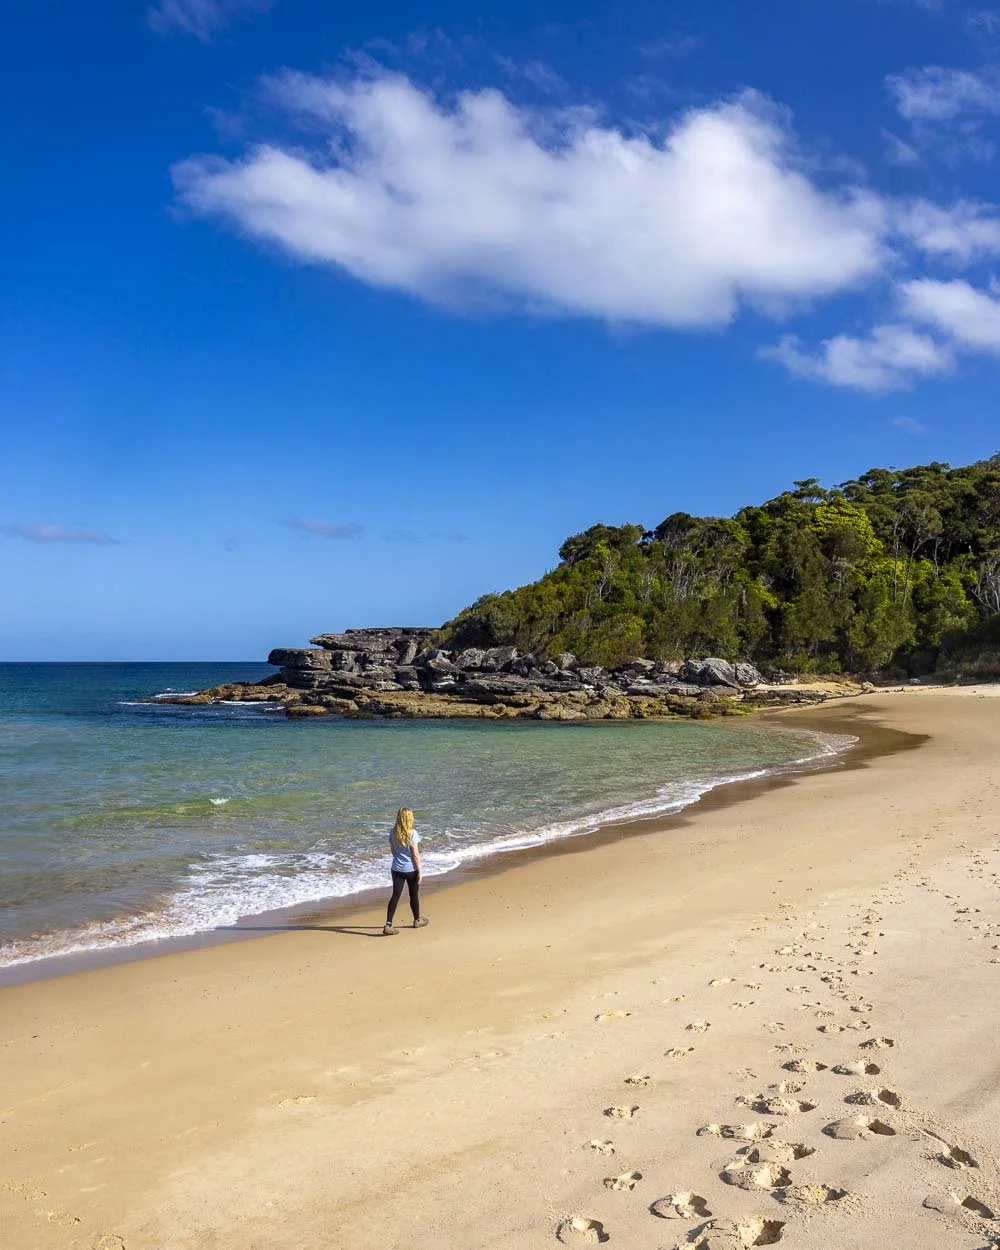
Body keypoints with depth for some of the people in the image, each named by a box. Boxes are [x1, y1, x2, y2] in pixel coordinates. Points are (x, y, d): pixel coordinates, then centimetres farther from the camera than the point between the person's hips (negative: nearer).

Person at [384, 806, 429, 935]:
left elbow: (392, 850, 8)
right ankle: (417, 920, 33)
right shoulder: (412, 833, -16)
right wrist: (420, 871, -7)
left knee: (395, 895, 2)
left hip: (397, 868, 3)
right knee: (414, 895, 16)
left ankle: (388, 925, -9)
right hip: (411, 869, -3)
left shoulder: (393, 832, -2)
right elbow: (415, 854, -14)